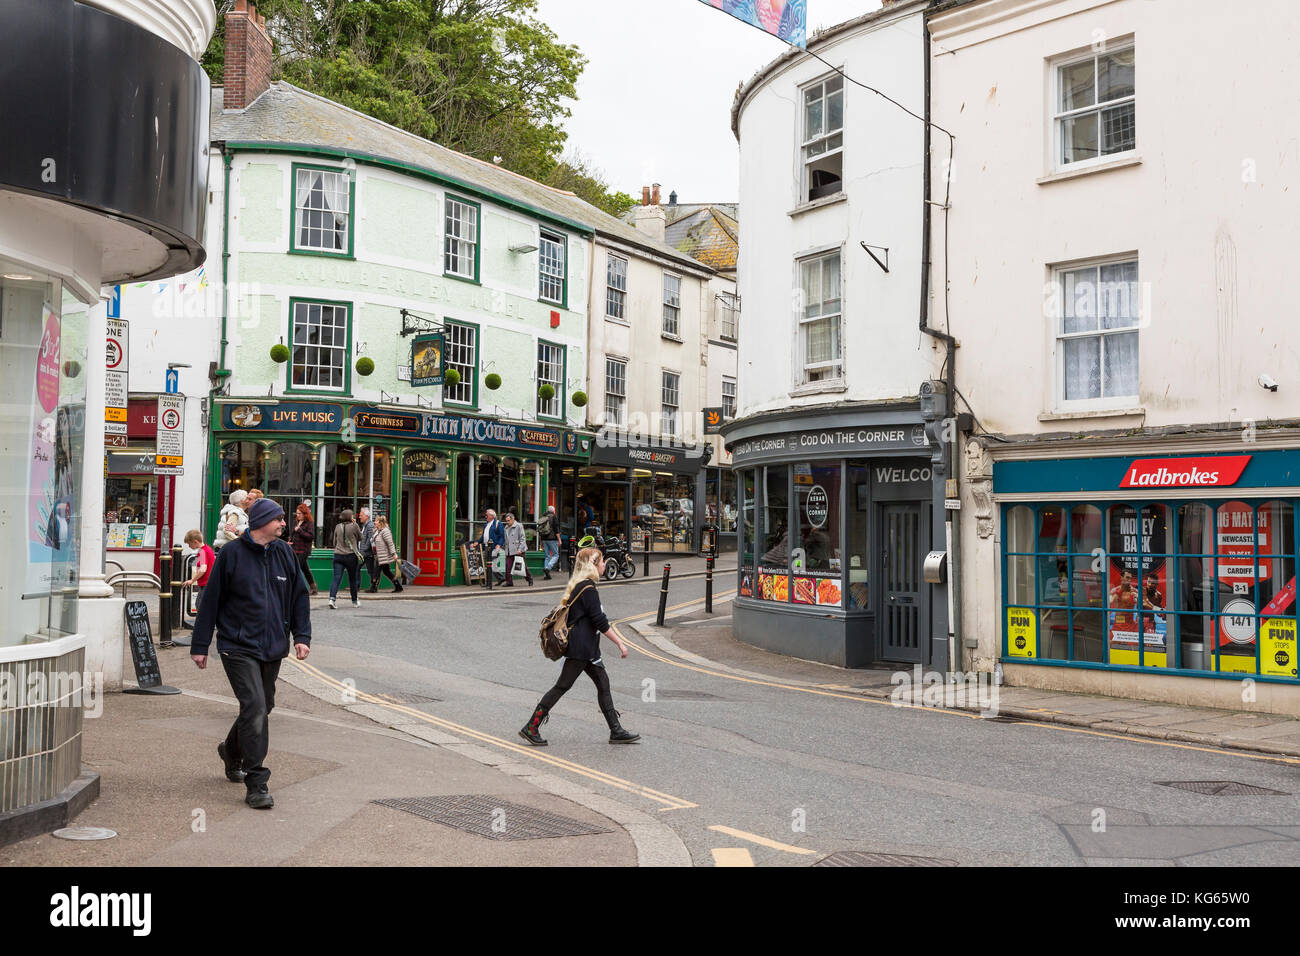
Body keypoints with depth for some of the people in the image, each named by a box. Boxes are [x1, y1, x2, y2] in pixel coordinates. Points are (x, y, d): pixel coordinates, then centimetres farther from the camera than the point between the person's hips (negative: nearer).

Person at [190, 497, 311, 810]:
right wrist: (200, 646, 0)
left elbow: (299, 596, 14)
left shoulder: (285, 553, 8)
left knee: (262, 707, 16)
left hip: (273, 649, 6)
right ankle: (256, 786, -10)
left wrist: (301, 636, 4)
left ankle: (232, 751, 45)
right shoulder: (232, 554, -5)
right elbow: (211, 600, -1)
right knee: (255, 708, -15)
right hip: (238, 648, -5)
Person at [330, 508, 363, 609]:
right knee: (353, 579, 11)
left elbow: (334, 542, 15)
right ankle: (355, 601, 23)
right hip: (351, 555, -3)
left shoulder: (338, 527, 6)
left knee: (336, 578, -4)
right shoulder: (354, 526, -6)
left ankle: (332, 598, -23)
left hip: (338, 555, 3)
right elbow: (360, 538, 10)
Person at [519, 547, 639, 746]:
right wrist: (620, 643, -14)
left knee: (603, 683, 9)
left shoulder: (578, 586, 14)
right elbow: (600, 622, -19)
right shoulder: (588, 589, -17)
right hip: (580, 648, -10)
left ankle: (616, 731, 12)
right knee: (562, 686, -4)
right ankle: (531, 728, 2)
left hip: (586, 648, 10)